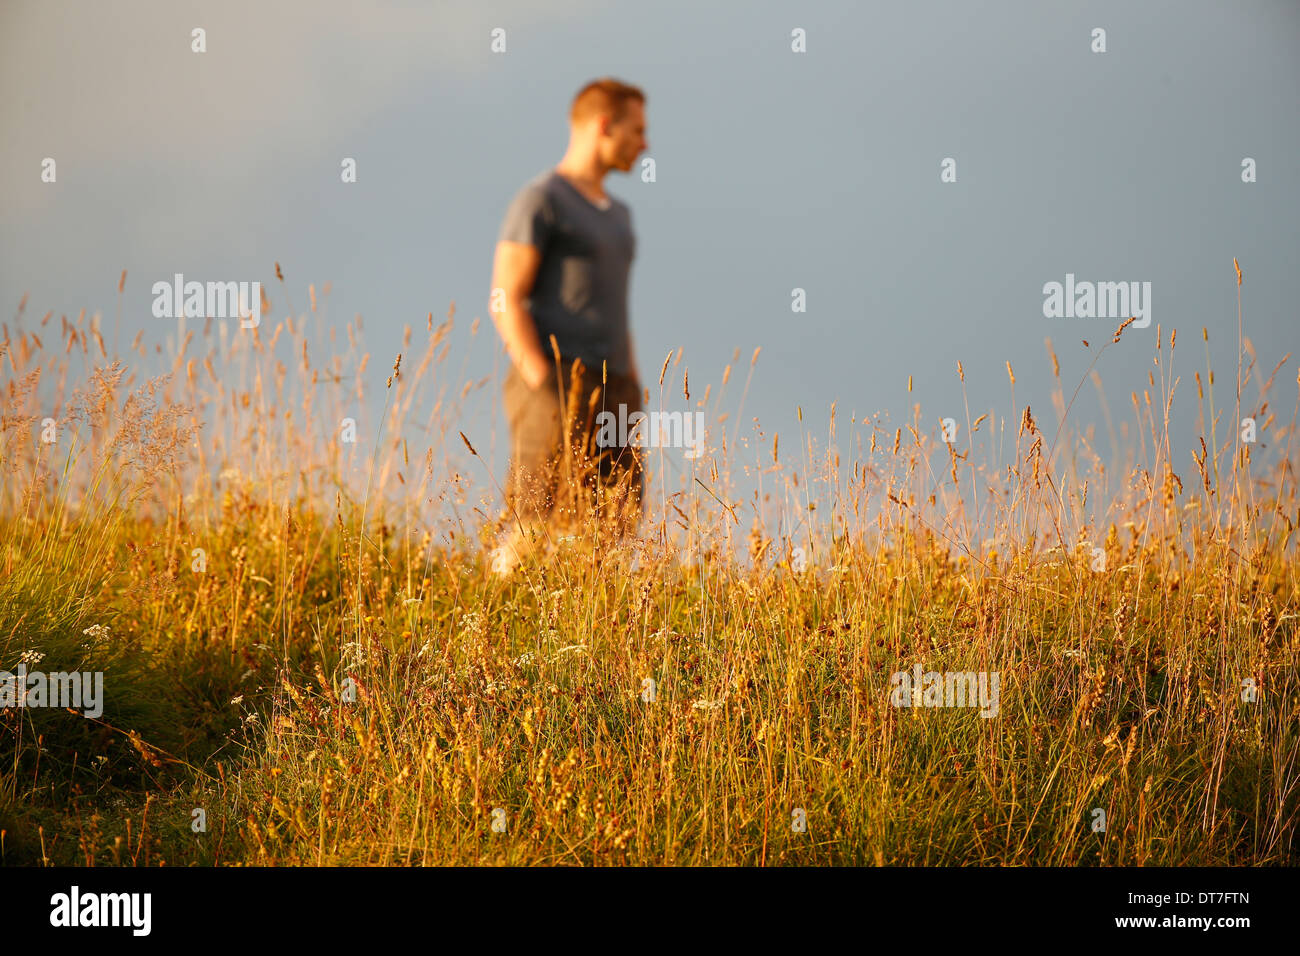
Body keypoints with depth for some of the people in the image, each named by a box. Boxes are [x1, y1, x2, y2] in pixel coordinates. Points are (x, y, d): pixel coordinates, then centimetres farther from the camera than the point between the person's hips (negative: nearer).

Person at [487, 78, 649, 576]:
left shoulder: (617, 215, 23)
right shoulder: (539, 199, -4)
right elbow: (506, 302, -11)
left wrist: (632, 395, 17)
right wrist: (546, 391, -17)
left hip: (611, 392, 8)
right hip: (556, 385, -8)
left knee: (615, 529, -1)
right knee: (537, 525, -13)